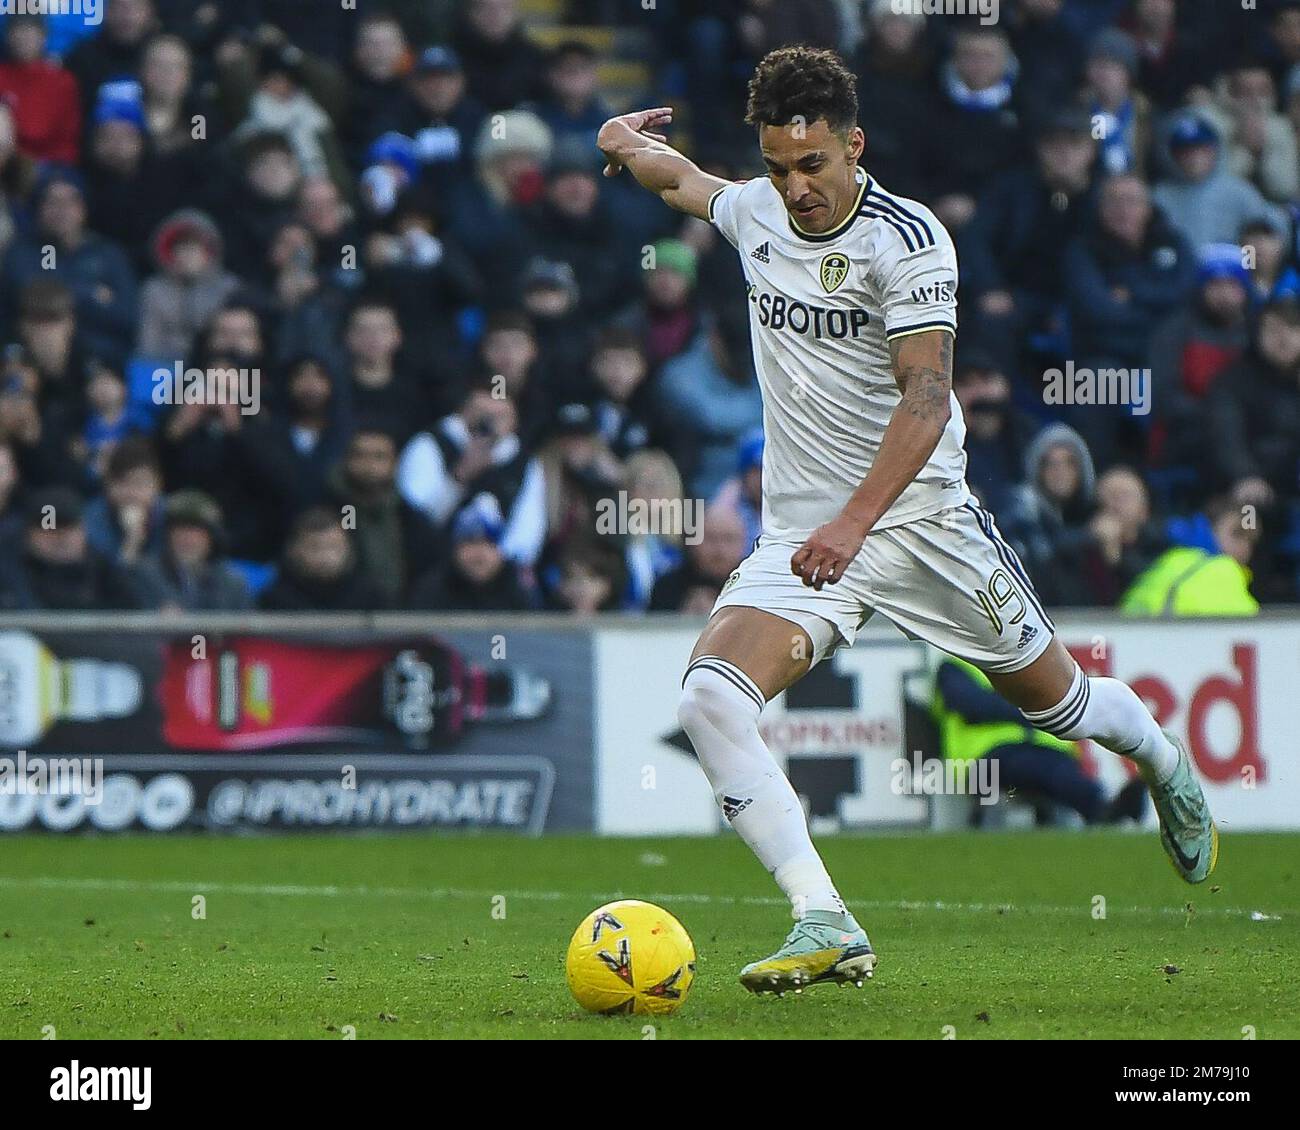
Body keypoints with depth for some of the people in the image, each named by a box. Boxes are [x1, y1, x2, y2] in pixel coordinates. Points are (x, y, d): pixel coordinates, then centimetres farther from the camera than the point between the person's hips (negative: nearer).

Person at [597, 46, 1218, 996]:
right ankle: (825, 925, -26)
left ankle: (1165, 764, 48)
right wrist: (630, 141, 19)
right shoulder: (756, 213, 4)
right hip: (798, 535, 4)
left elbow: (926, 397, -22)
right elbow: (682, 180, 32)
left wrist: (855, 521, -30)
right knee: (710, 700, -22)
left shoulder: (907, 238, -14)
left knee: (1052, 696, 11)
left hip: (920, 518, -4)